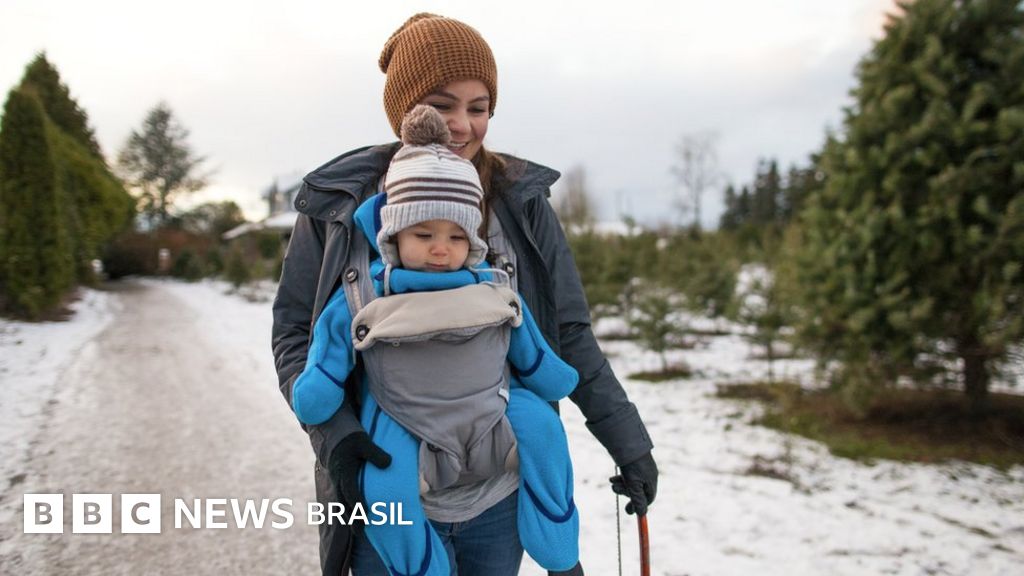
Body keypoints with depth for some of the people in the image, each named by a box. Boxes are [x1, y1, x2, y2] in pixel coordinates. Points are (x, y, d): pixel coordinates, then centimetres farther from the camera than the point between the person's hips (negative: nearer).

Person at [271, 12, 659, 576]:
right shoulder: (339, 204, -4)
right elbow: (293, 332, 0)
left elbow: (569, 335, 3)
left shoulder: (521, 202, -1)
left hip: (499, 498, 2)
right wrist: (332, 431, -16)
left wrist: (629, 443, 1)